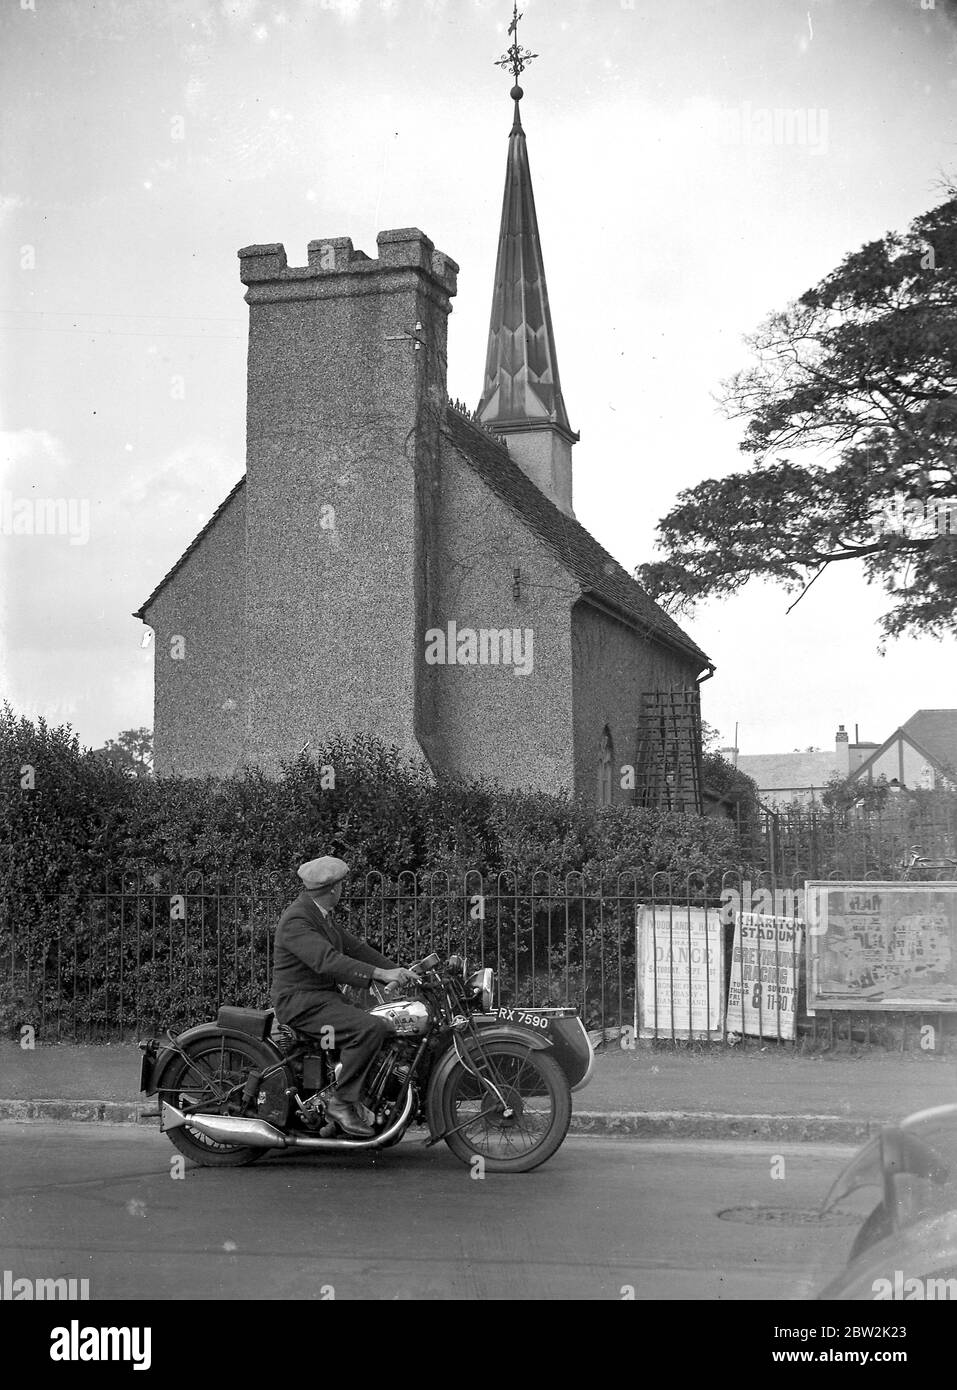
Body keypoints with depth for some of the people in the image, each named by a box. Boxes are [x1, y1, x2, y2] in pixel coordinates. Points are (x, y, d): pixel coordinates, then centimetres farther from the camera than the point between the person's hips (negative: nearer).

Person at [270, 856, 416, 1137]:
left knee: (392, 1027, 3)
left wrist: (398, 971, 3)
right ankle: (341, 1102, -21)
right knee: (370, 1028, -27)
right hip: (302, 1002, -10)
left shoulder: (322, 915, 15)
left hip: (326, 996, 10)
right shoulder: (297, 921, -18)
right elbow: (327, 960, -31)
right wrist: (381, 974, -37)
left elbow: (354, 947, 15)